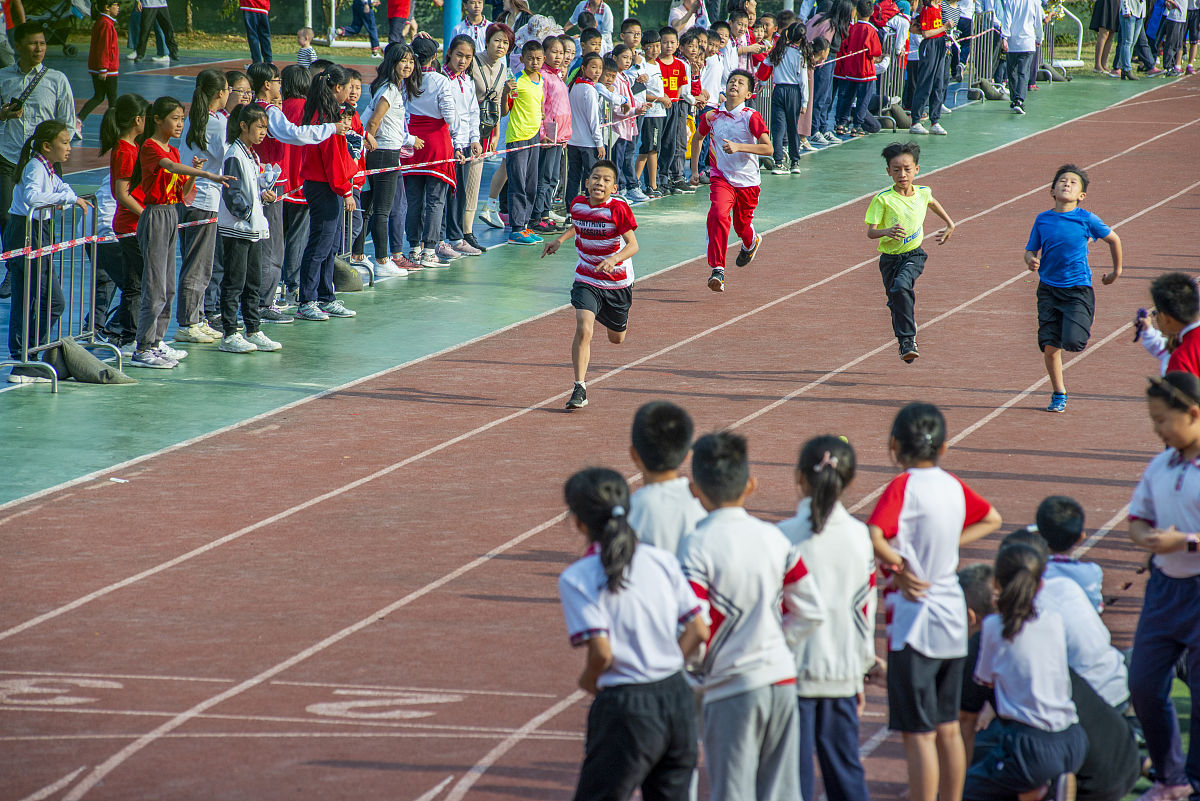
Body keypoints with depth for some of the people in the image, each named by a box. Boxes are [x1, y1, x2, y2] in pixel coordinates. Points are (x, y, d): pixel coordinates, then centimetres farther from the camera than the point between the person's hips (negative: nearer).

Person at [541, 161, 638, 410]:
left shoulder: (619, 209, -20)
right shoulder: (577, 205, -7)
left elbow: (633, 245, -22)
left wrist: (613, 260, -38)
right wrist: (560, 239, 7)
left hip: (617, 281, -1)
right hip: (586, 280, 1)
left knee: (617, 338, 19)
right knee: (583, 329, -22)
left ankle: (620, 319, 59)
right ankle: (579, 388, -18)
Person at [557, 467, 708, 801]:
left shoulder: (578, 579, -10)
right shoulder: (662, 560, 5)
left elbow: (602, 651, -18)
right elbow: (698, 630, 4)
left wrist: (588, 681, 3)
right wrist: (662, 670, 13)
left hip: (627, 710, -5)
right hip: (678, 698, 6)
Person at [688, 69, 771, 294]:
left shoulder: (751, 117, -10)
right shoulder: (711, 116, -1)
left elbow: (768, 148, -16)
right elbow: (697, 138, 20)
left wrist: (738, 147, -27)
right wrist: (694, 170, 18)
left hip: (747, 180, -1)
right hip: (721, 177, 1)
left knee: (741, 226, 15)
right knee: (718, 215, -25)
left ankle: (751, 243, 55)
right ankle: (717, 271, -27)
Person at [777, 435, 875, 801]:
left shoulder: (785, 536, -13)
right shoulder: (859, 536, 0)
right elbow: (865, 610, 6)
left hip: (795, 671, -4)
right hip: (843, 672, 4)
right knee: (846, 770, 12)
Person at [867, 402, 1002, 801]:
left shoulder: (903, 487, -15)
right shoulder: (953, 485, 5)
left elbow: (872, 537, -30)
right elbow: (992, 519, 23)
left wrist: (897, 567, -14)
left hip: (915, 623, -7)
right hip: (953, 621, 7)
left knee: (919, 734, -3)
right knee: (948, 728, 16)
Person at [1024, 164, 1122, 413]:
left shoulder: (1086, 220, -7)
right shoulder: (1042, 220, 0)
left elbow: (1113, 239, 8)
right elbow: (1030, 251, 8)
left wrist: (1116, 271, 17)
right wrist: (1031, 261, -16)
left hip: (1078, 289, -3)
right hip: (1048, 289, 3)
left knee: (1073, 342, -18)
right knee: (1049, 346, -1)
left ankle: (1085, 327, 19)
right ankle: (1059, 394, 18)